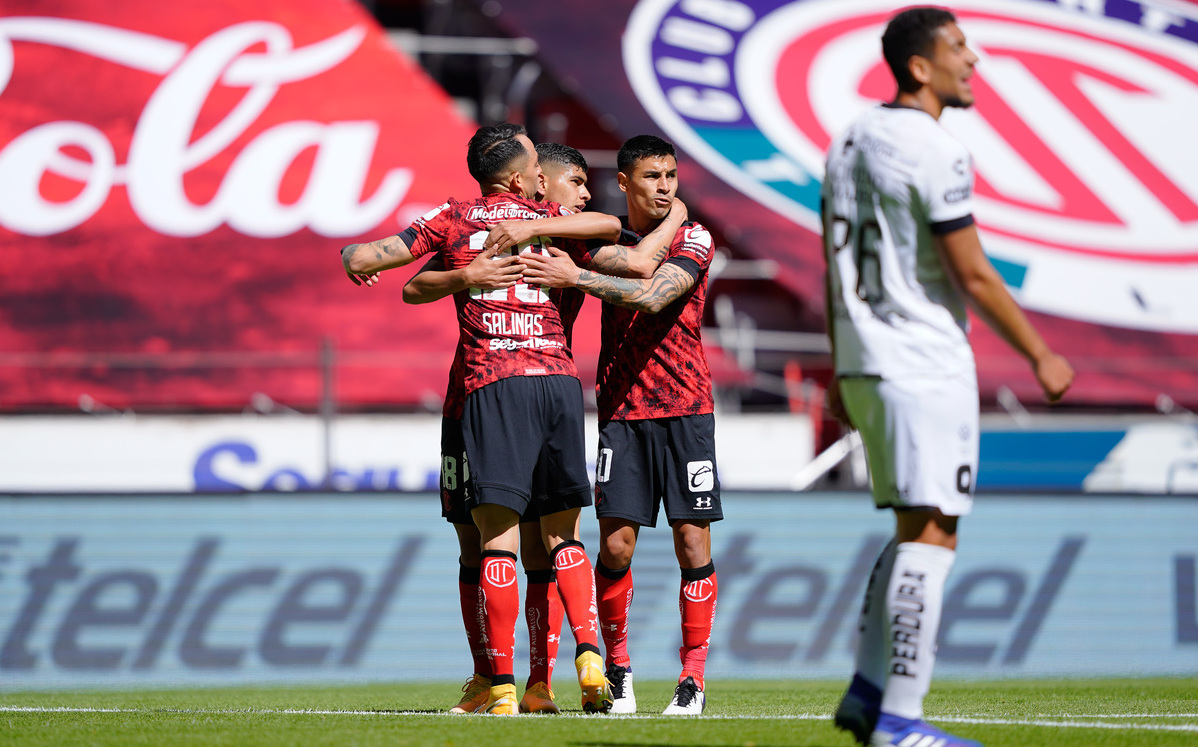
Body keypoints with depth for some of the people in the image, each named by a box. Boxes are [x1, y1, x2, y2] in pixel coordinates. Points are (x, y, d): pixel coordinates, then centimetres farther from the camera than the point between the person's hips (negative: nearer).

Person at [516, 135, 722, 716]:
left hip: (685, 407, -2)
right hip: (621, 410, 2)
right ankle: (617, 667, 10)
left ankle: (693, 677, 2)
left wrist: (575, 276, -26)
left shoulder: (693, 241, -4)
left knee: (692, 539, -5)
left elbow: (652, 296, -20)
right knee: (616, 542, -5)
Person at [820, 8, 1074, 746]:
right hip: (925, 368, -9)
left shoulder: (852, 144, 12)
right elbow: (972, 276, -15)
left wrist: (844, 373, 22)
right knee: (930, 537, -6)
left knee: (918, 529, 17)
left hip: (866, 366, 9)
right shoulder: (937, 154, -15)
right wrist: (1041, 355, -6)